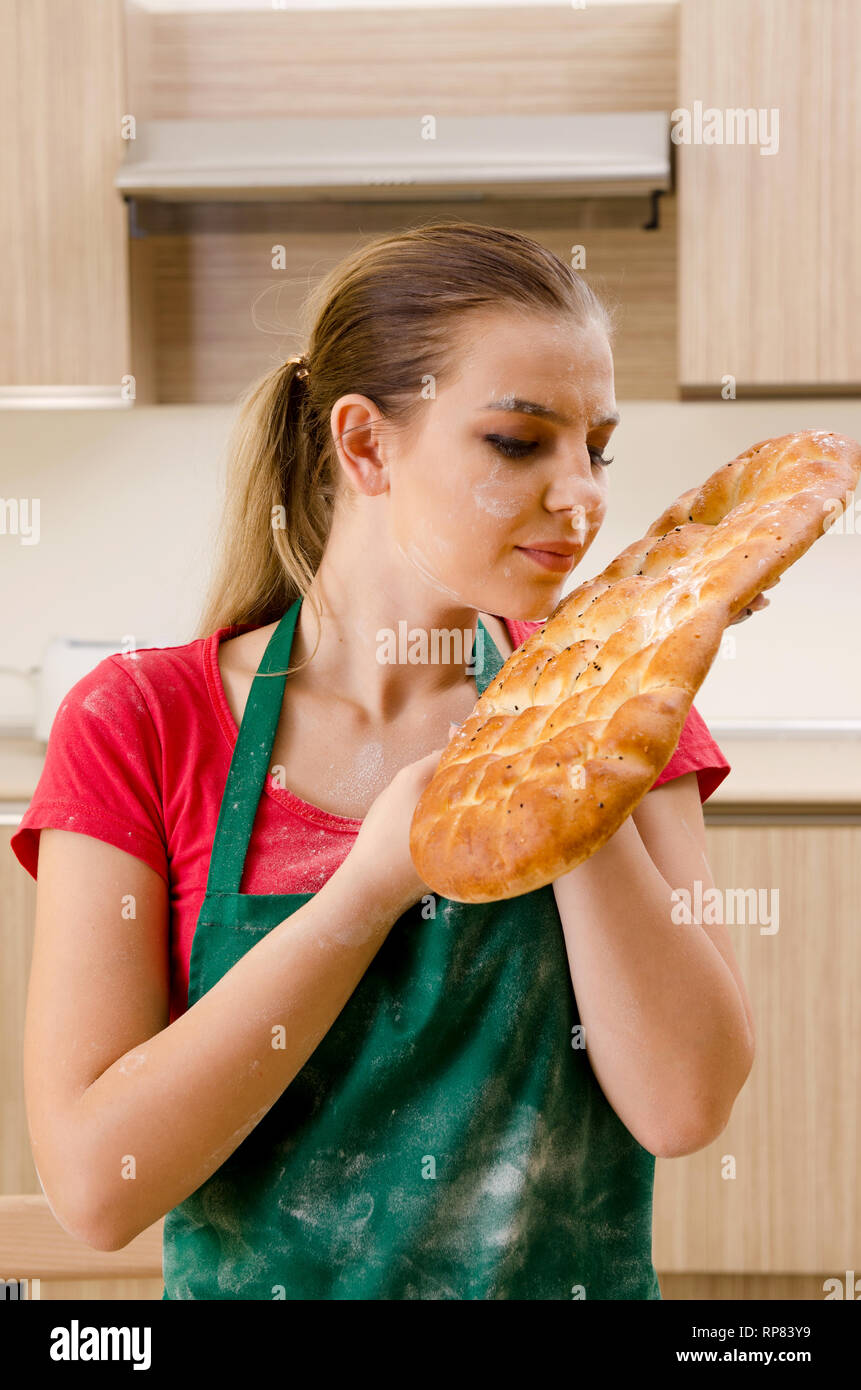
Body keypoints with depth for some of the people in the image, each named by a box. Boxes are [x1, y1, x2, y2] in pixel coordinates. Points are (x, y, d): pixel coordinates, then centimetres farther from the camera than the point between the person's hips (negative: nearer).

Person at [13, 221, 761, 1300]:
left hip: (576, 1277, 2)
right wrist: (376, 881, -24)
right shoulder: (139, 722, -13)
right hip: (262, 1283, -1)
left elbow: (685, 1106, -16)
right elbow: (92, 1183, -21)